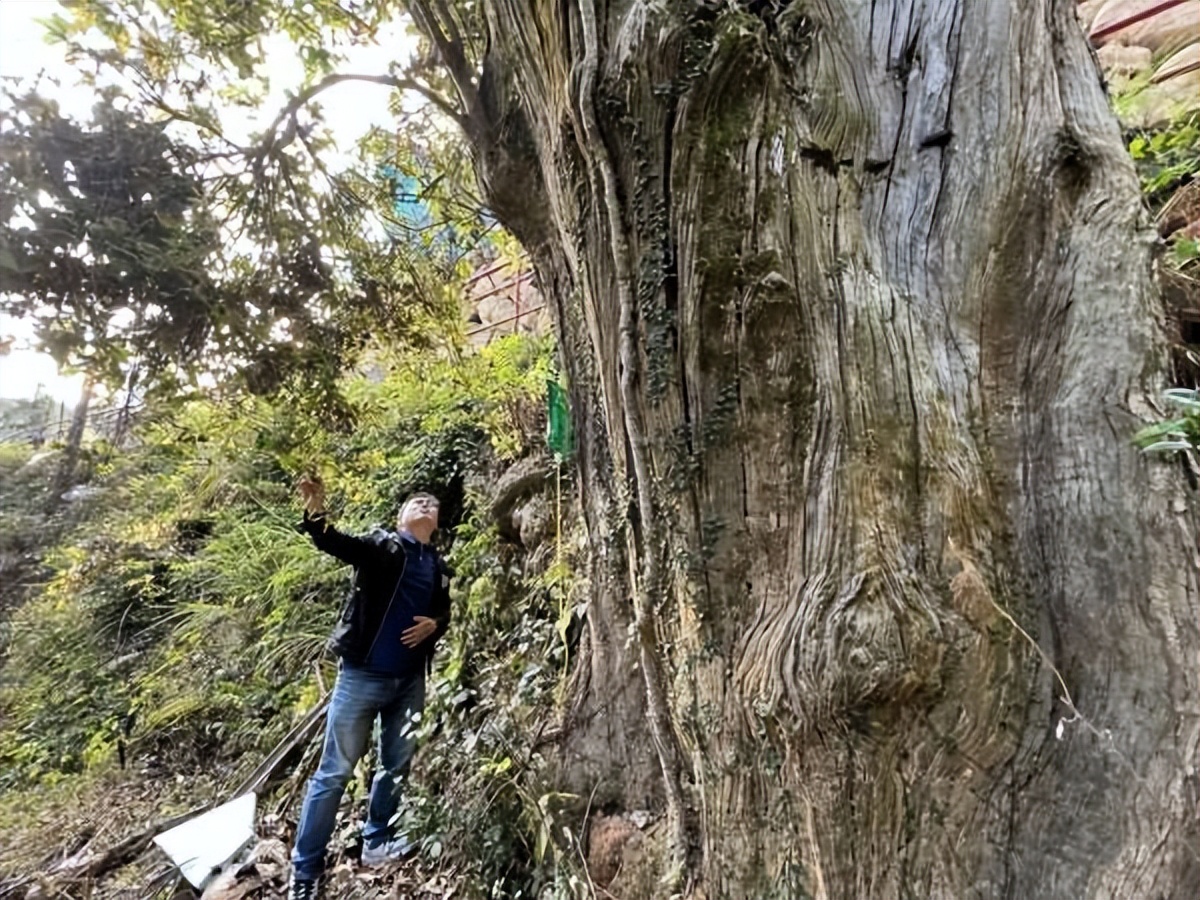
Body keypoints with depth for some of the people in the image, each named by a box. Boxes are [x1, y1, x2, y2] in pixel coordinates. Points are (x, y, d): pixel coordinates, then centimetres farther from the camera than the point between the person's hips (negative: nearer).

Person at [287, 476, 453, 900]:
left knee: (397, 765, 17)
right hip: (363, 674, -5)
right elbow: (335, 543, -23)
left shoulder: (439, 569, 10)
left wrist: (434, 624, -4)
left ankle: (377, 842, 37)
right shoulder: (381, 544, -5)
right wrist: (316, 515, -43)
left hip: (409, 679, 5)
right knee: (335, 770, 5)